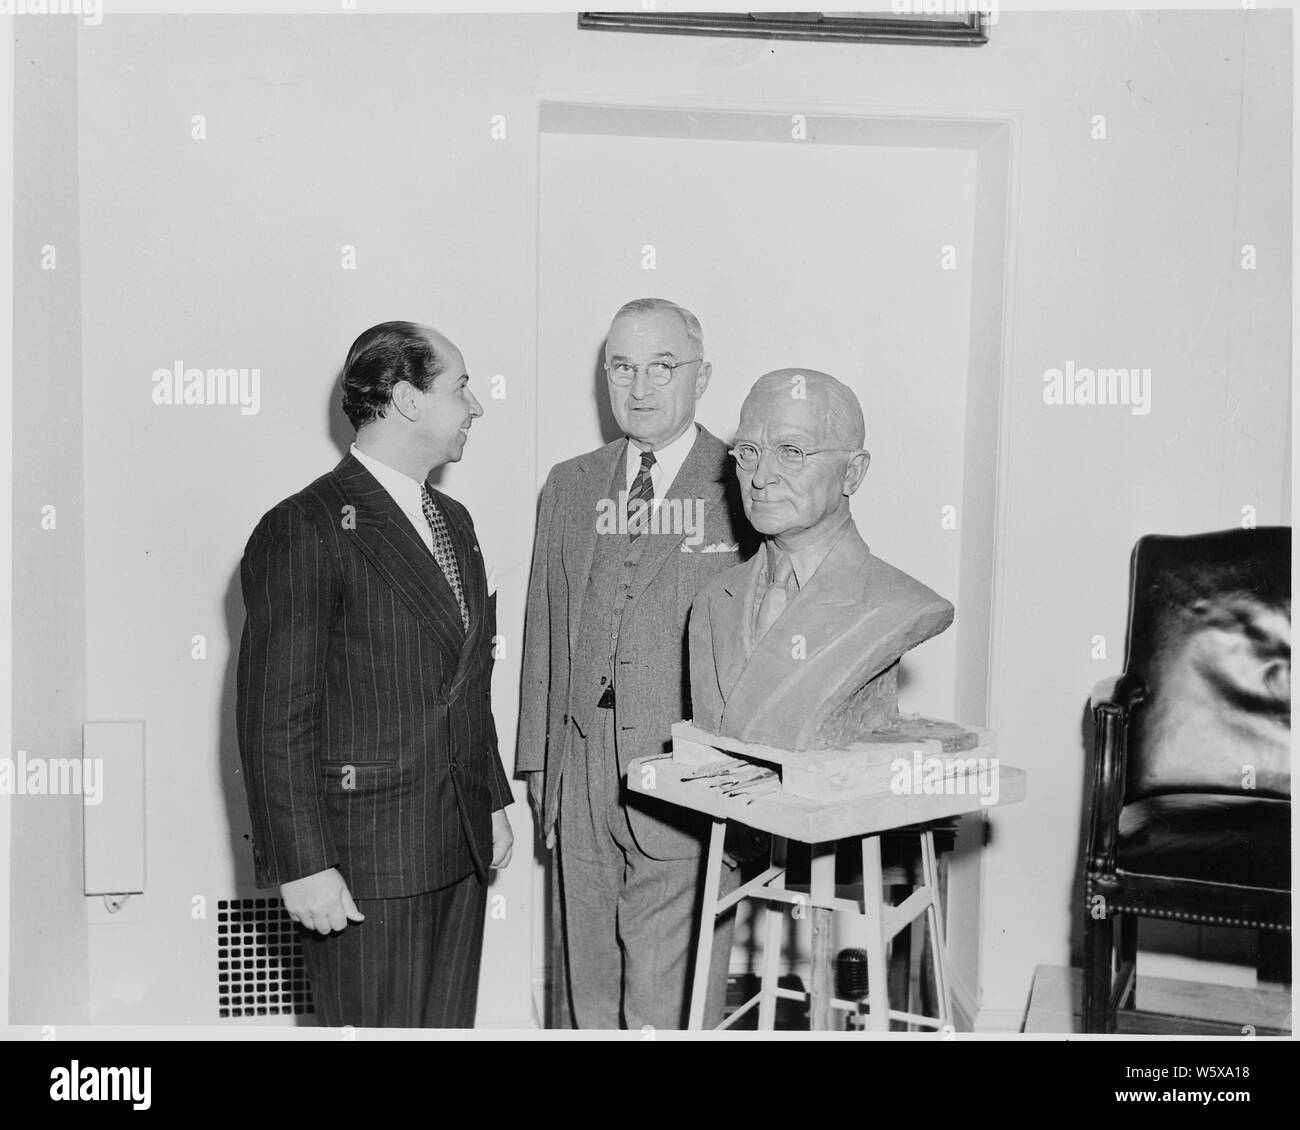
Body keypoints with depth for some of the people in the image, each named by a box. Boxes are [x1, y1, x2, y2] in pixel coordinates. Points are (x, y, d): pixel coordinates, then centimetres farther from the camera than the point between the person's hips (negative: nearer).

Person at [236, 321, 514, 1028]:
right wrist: (302, 866, -16)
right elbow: (275, 720, -15)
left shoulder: (453, 521, 13)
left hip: (462, 845, 8)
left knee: (448, 1023, 16)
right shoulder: (304, 531, -14)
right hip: (363, 862, -7)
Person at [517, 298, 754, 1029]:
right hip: (583, 778, 5)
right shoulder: (569, 486, 12)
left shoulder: (748, 489, -4)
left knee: (667, 1006, -2)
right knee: (594, 997, 14)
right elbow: (545, 632, 14)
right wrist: (539, 760, 12)